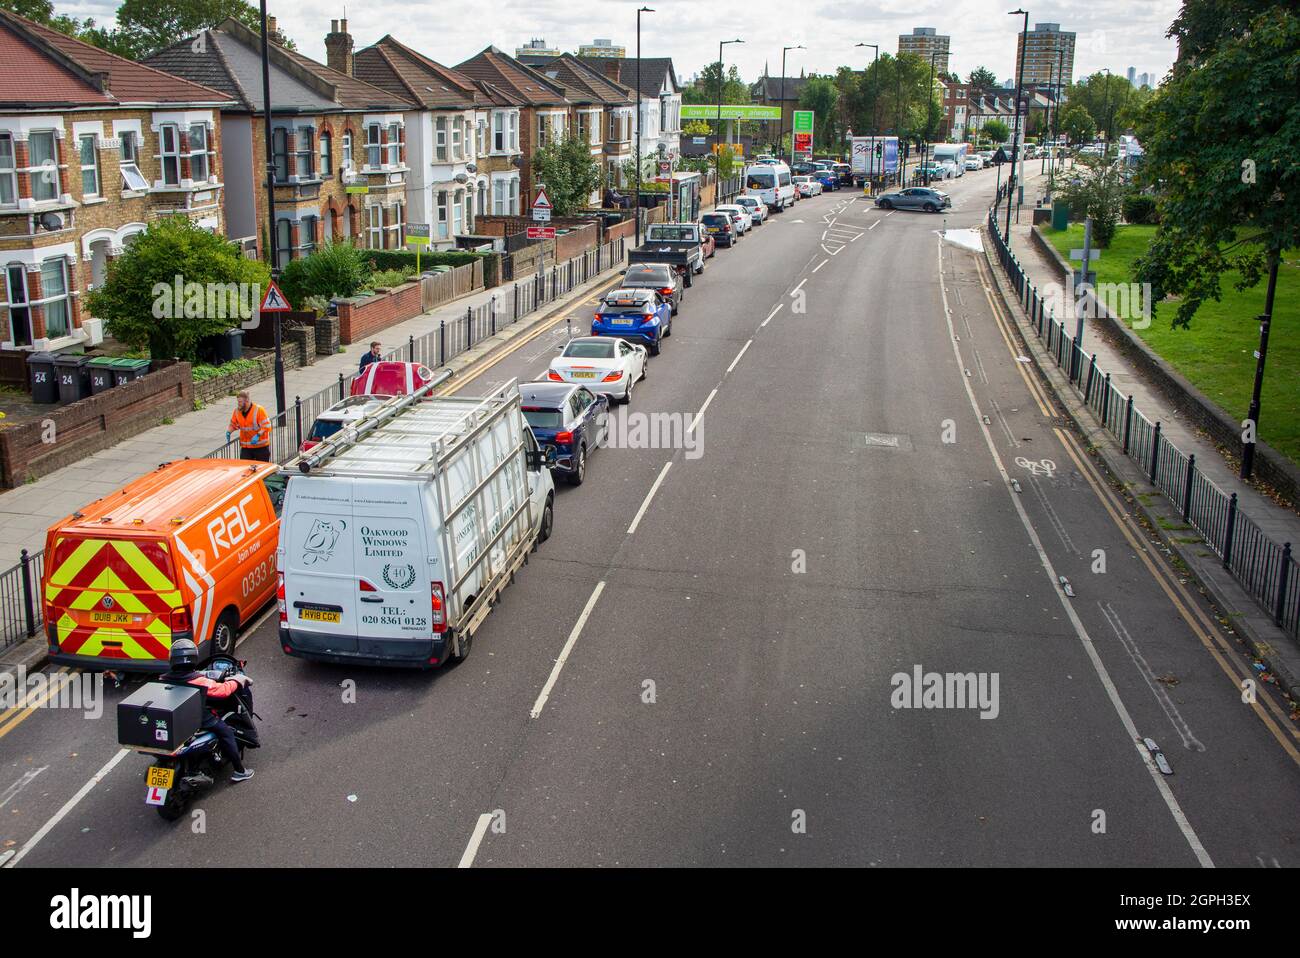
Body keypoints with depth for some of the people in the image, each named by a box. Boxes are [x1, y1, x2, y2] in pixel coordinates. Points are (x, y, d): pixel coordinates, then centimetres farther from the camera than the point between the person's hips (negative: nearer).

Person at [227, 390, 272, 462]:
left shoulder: (258, 410, -14)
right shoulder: (237, 411, 2)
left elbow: (266, 426, -14)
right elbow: (233, 424, 17)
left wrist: (258, 435, -27)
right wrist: (228, 432, -2)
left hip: (261, 447, -4)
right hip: (246, 447, 4)